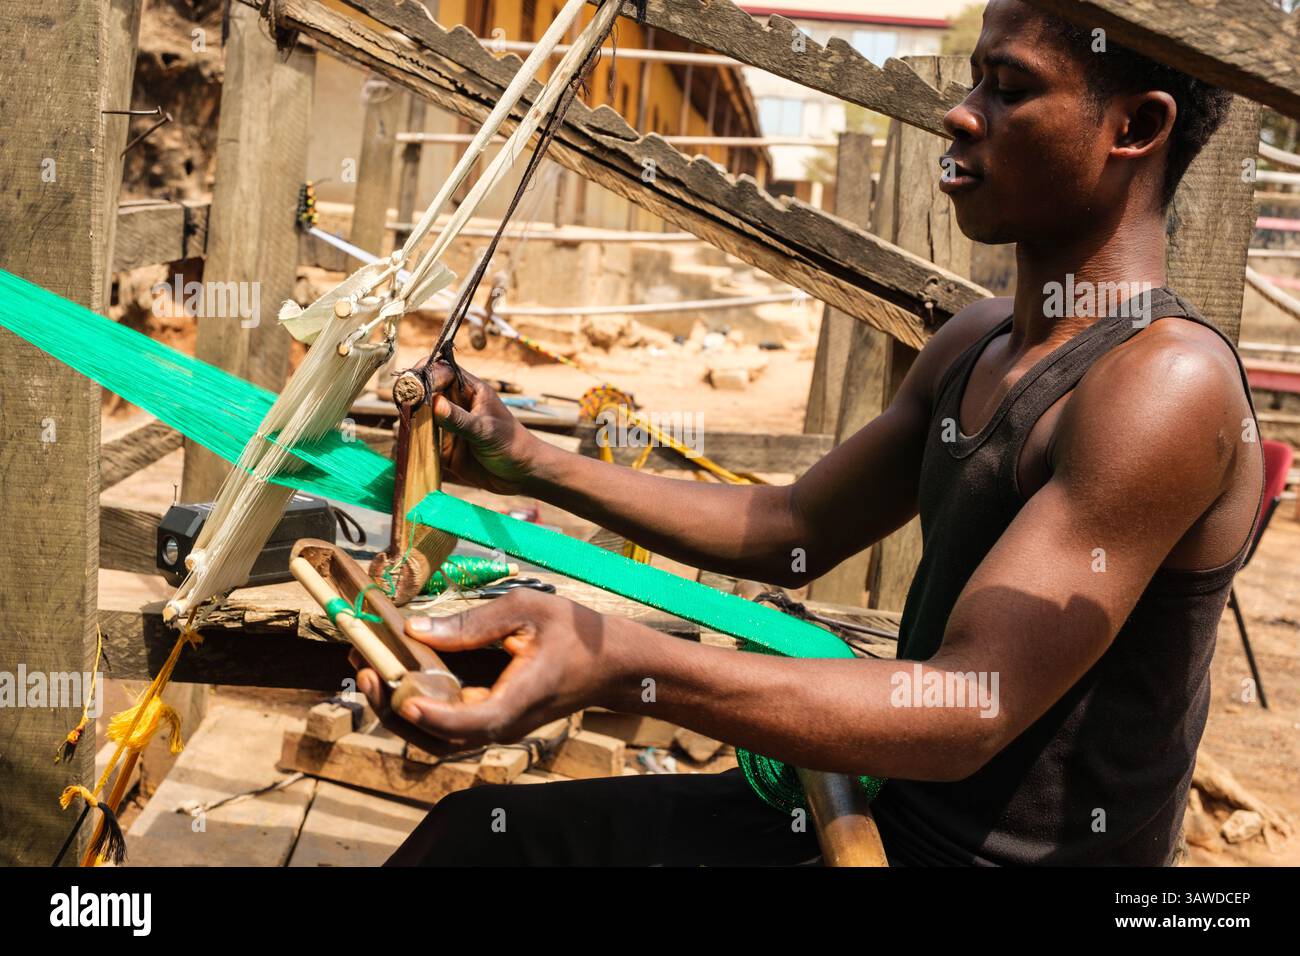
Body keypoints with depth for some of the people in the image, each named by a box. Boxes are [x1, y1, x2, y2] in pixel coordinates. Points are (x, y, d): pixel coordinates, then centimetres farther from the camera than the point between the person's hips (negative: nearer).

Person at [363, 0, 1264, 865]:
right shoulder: (977, 343, 5)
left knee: (477, 835, -11)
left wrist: (623, 661, -40)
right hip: (888, 807, 7)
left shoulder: (1170, 384, -23)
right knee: (474, 830, 7)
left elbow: (969, 717, -28)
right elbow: (797, 526, 11)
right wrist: (531, 465, 5)